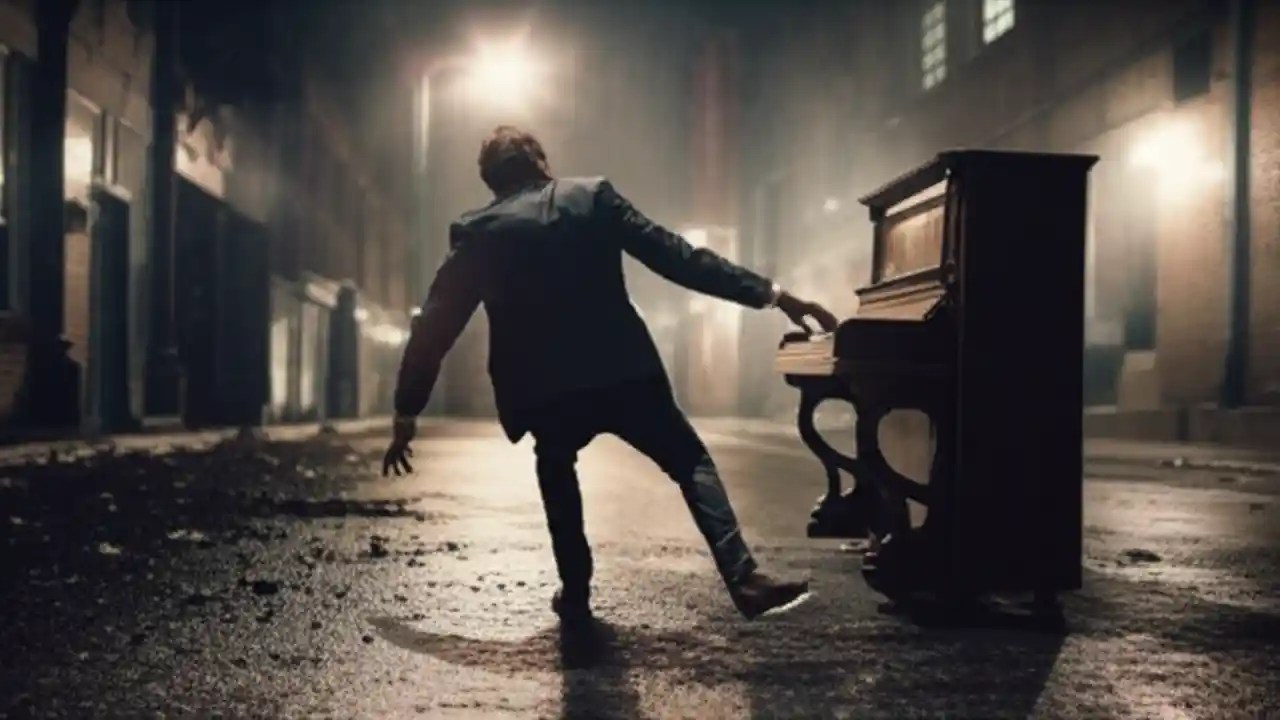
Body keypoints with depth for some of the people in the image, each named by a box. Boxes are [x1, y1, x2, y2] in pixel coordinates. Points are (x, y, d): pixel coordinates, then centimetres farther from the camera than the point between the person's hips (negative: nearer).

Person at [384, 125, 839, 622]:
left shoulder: (477, 233, 4)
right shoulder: (594, 196, 3)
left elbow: (433, 327, 5)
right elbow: (676, 256, -3)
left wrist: (406, 415, 13)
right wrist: (769, 294, -2)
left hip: (545, 390, 1)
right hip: (622, 371, -1)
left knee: (556, 471, 28)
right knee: (691, 462, 11)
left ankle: (575, 595, 22)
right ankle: (744, 580, -5)